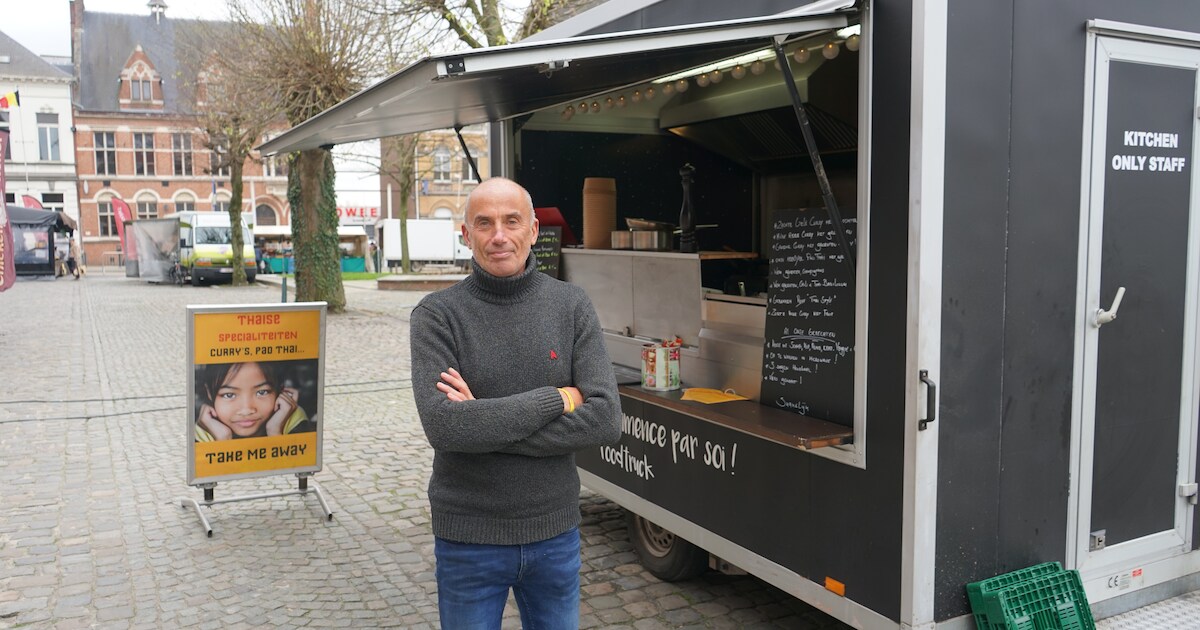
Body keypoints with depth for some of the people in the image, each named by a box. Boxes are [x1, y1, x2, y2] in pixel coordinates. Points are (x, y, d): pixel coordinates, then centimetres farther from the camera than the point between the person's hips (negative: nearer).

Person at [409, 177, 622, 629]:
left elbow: (606, 419, -14)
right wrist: (558, 399, -19)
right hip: (468, 538, -2)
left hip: (555, 533, 2)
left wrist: (484, 423, -19)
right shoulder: (436, 315, -10)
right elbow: (442, 426, -23)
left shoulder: (572, 306, -4)